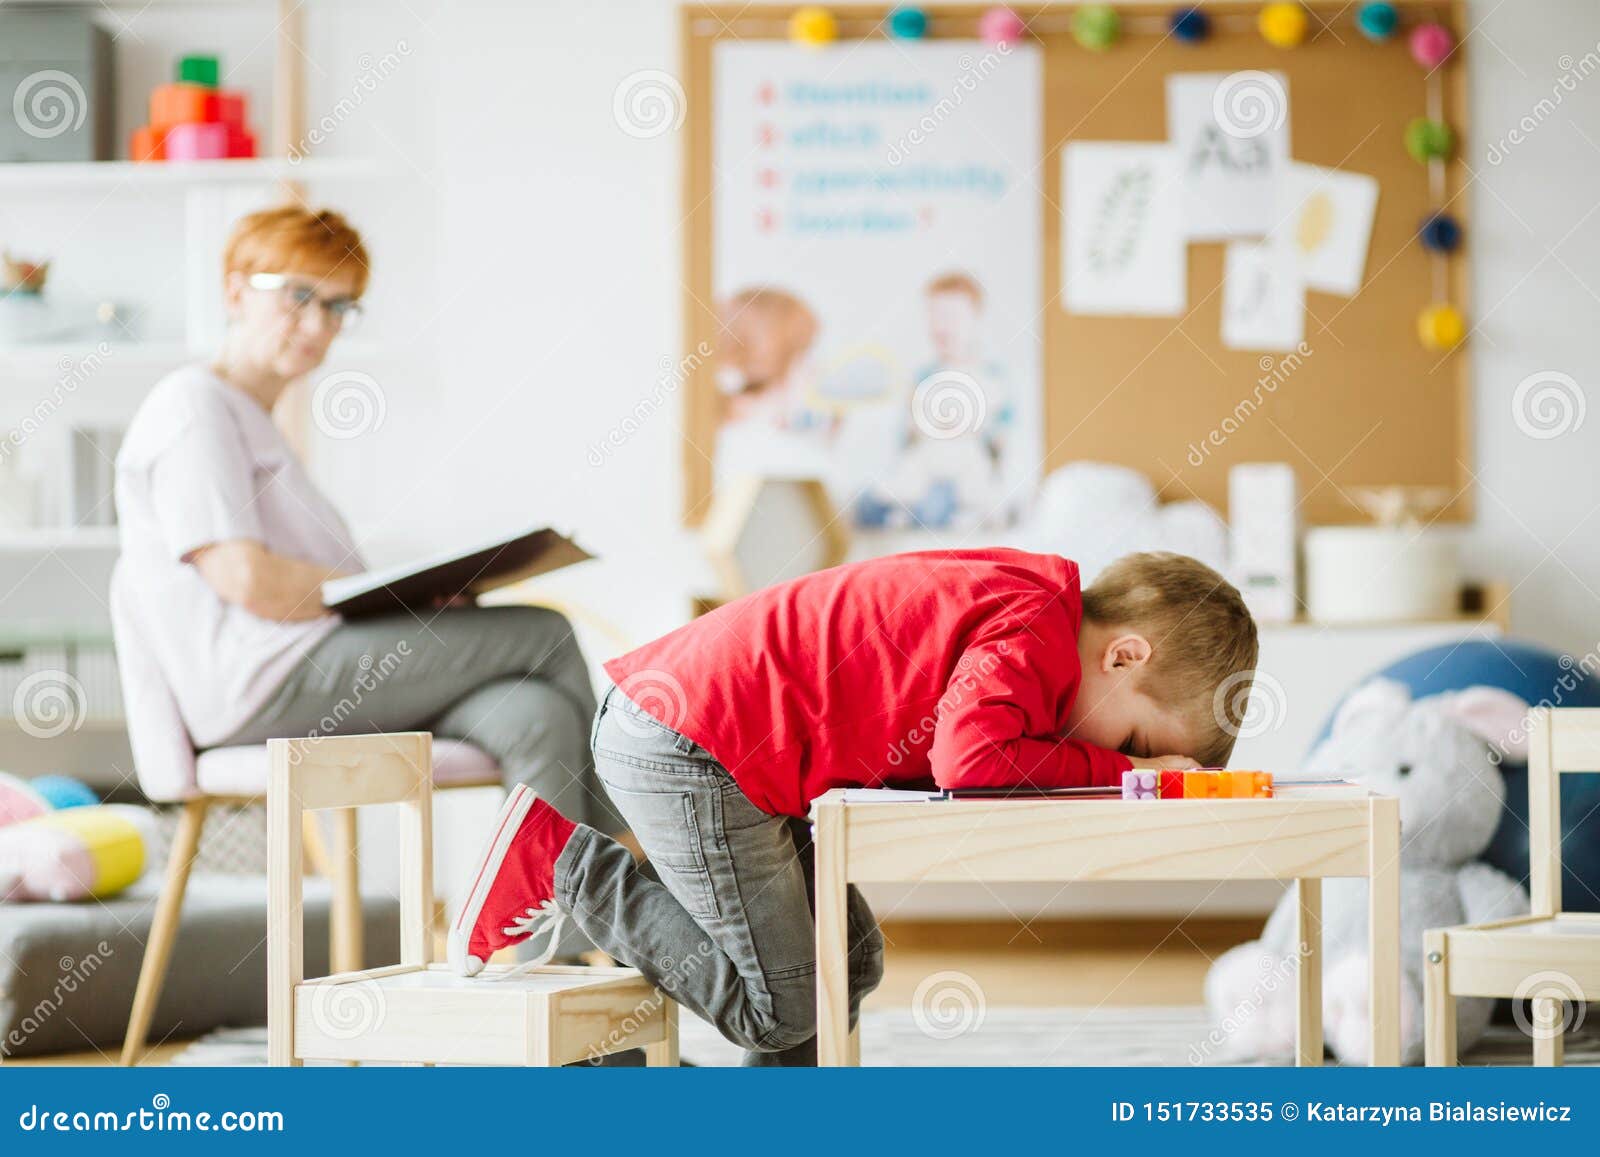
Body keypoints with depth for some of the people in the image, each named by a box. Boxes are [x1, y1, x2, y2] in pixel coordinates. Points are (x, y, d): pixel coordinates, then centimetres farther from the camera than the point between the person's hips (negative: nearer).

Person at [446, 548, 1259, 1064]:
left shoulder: (1012, 599, 13)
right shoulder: (1034, 631, -18)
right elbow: (971, 762, -34)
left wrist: (1123, 770, -1)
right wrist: (1118, 771, -18)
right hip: (687, 752, -11)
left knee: (847, 959, 15)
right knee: (778, 1007, -3)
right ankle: (558, 864, 1)